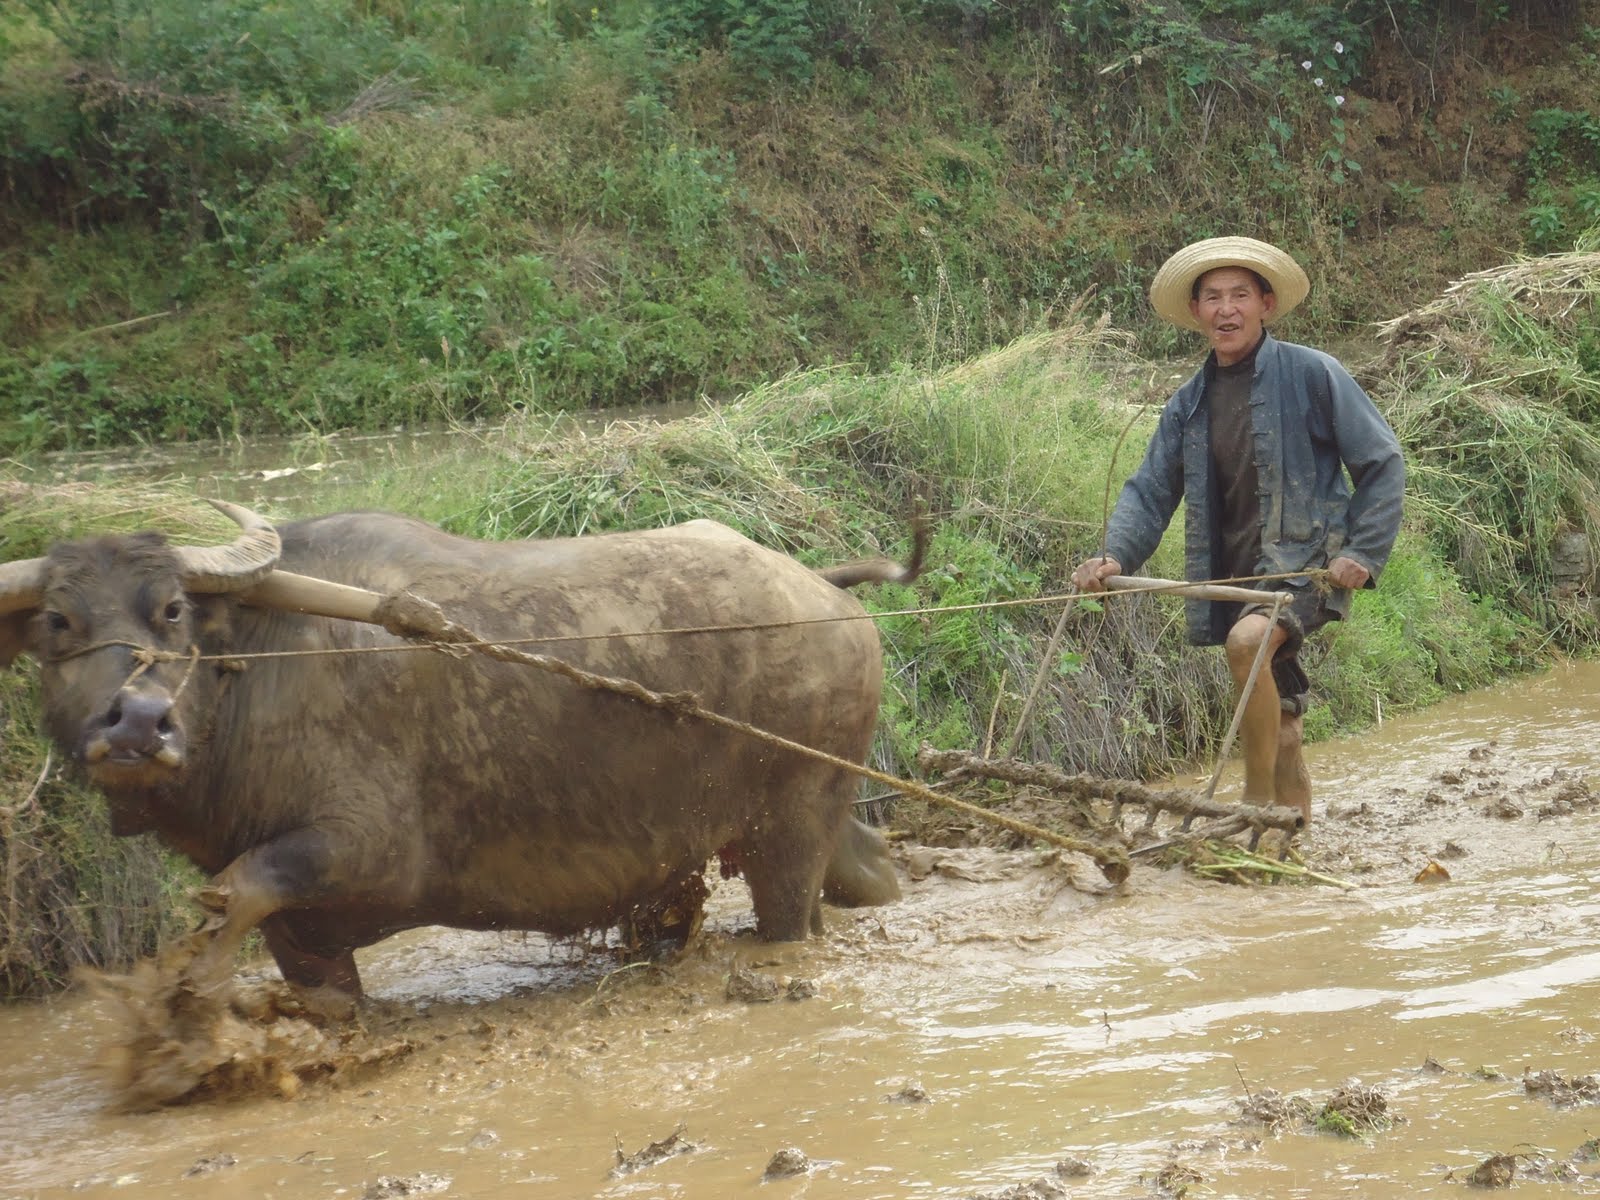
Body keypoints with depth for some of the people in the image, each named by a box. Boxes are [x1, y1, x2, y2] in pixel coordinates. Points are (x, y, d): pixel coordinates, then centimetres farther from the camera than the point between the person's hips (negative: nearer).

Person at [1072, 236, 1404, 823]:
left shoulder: (1312, 374, -5)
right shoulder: (1188, 405, 11)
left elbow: (1382, 464, -3)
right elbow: (1150, 491, 8)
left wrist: (1363, 553, -12)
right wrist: (1115, 556, -11)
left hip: (1306, 565, -6)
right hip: (1235, 577, 6)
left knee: (1248, 639, -33)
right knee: (1279, 737, 12)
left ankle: (1257, 808, -24)